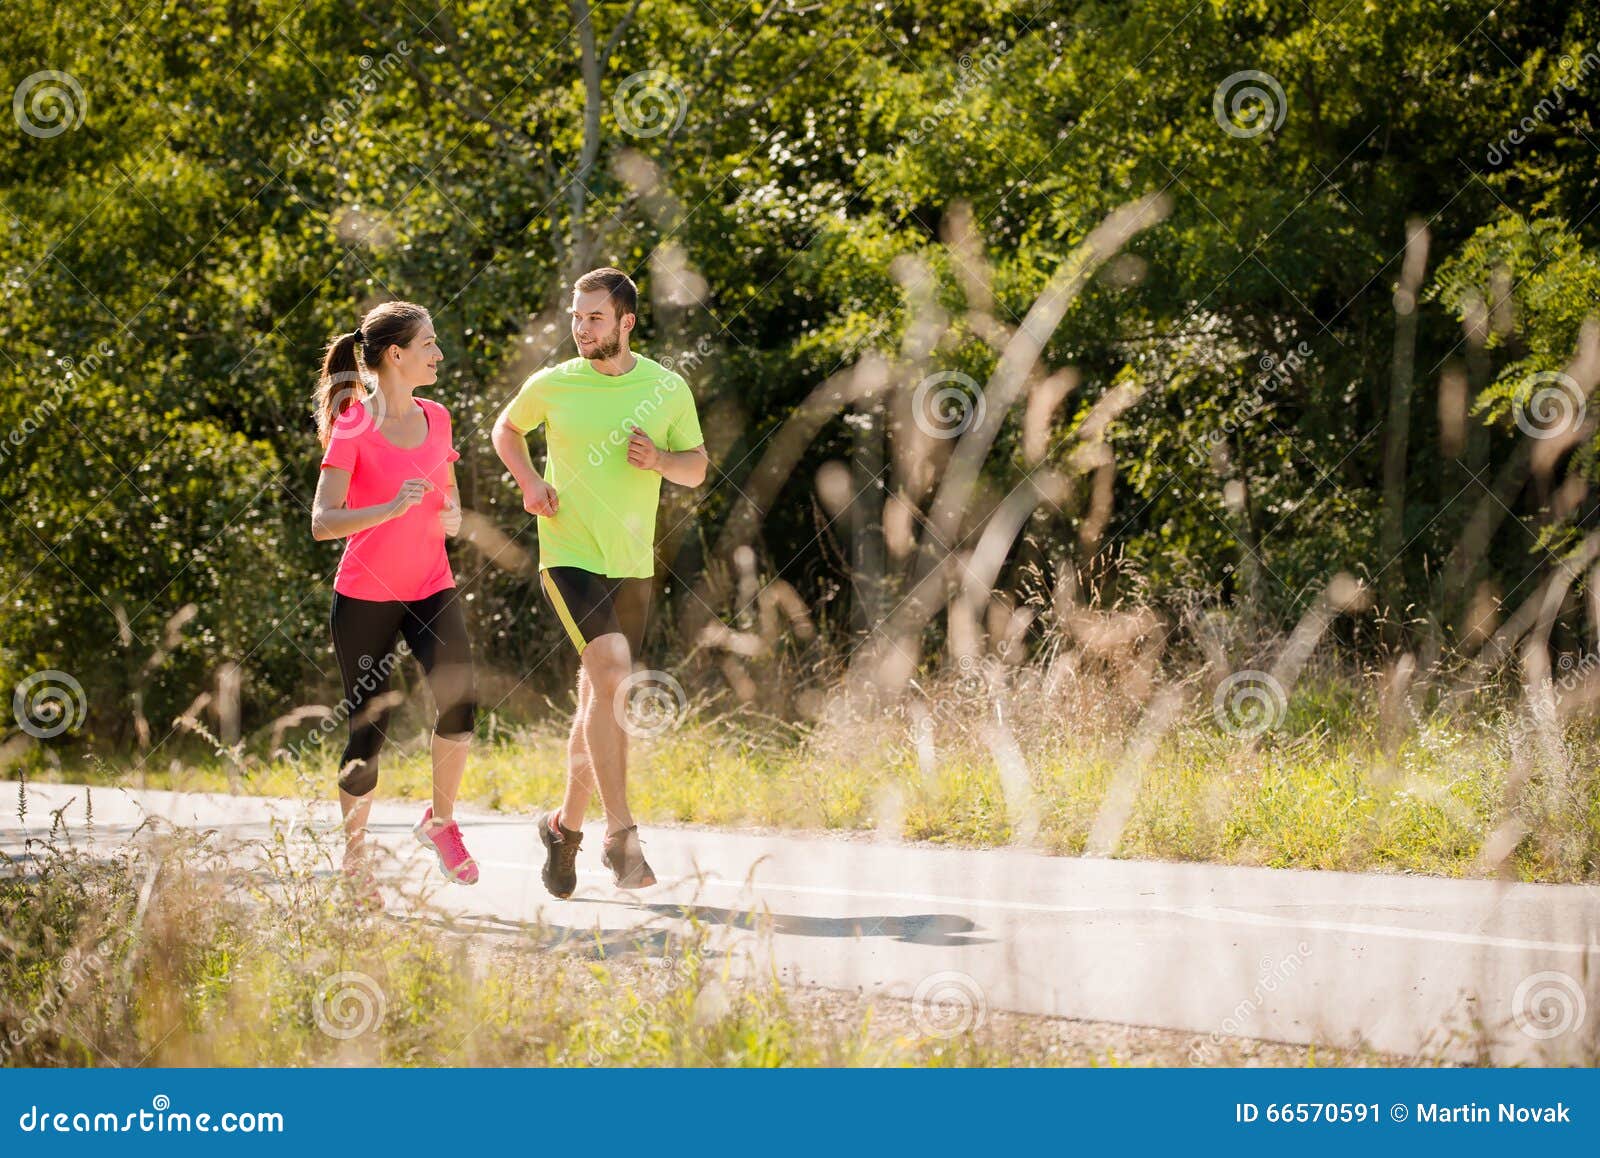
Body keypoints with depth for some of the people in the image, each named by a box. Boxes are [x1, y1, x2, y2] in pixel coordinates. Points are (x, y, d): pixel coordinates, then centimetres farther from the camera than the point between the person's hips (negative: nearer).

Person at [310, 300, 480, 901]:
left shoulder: (436, 419, 8)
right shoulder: (353, 426, -10)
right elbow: (323, 521, -15)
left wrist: (452, 515, -1)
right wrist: (392, 508, -28)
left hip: (431, 589, 4)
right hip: (365, 596, -4)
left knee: (459, 702, -17)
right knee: (368, 729, 0)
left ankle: (440, 821, 5)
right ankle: (354, 859, 17)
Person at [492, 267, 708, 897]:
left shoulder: (668, 389, 3)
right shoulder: (551, 385, -1)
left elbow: (697, 468, 12)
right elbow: (507, 429, 18)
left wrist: (658, 459, -9)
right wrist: (529, 480, -1)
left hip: (633, 563, 4)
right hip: (570, 555, -4)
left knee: (599, 701, 11)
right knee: (612, 675, -22)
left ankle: (566, 823, 30)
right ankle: (620, 834, -22)